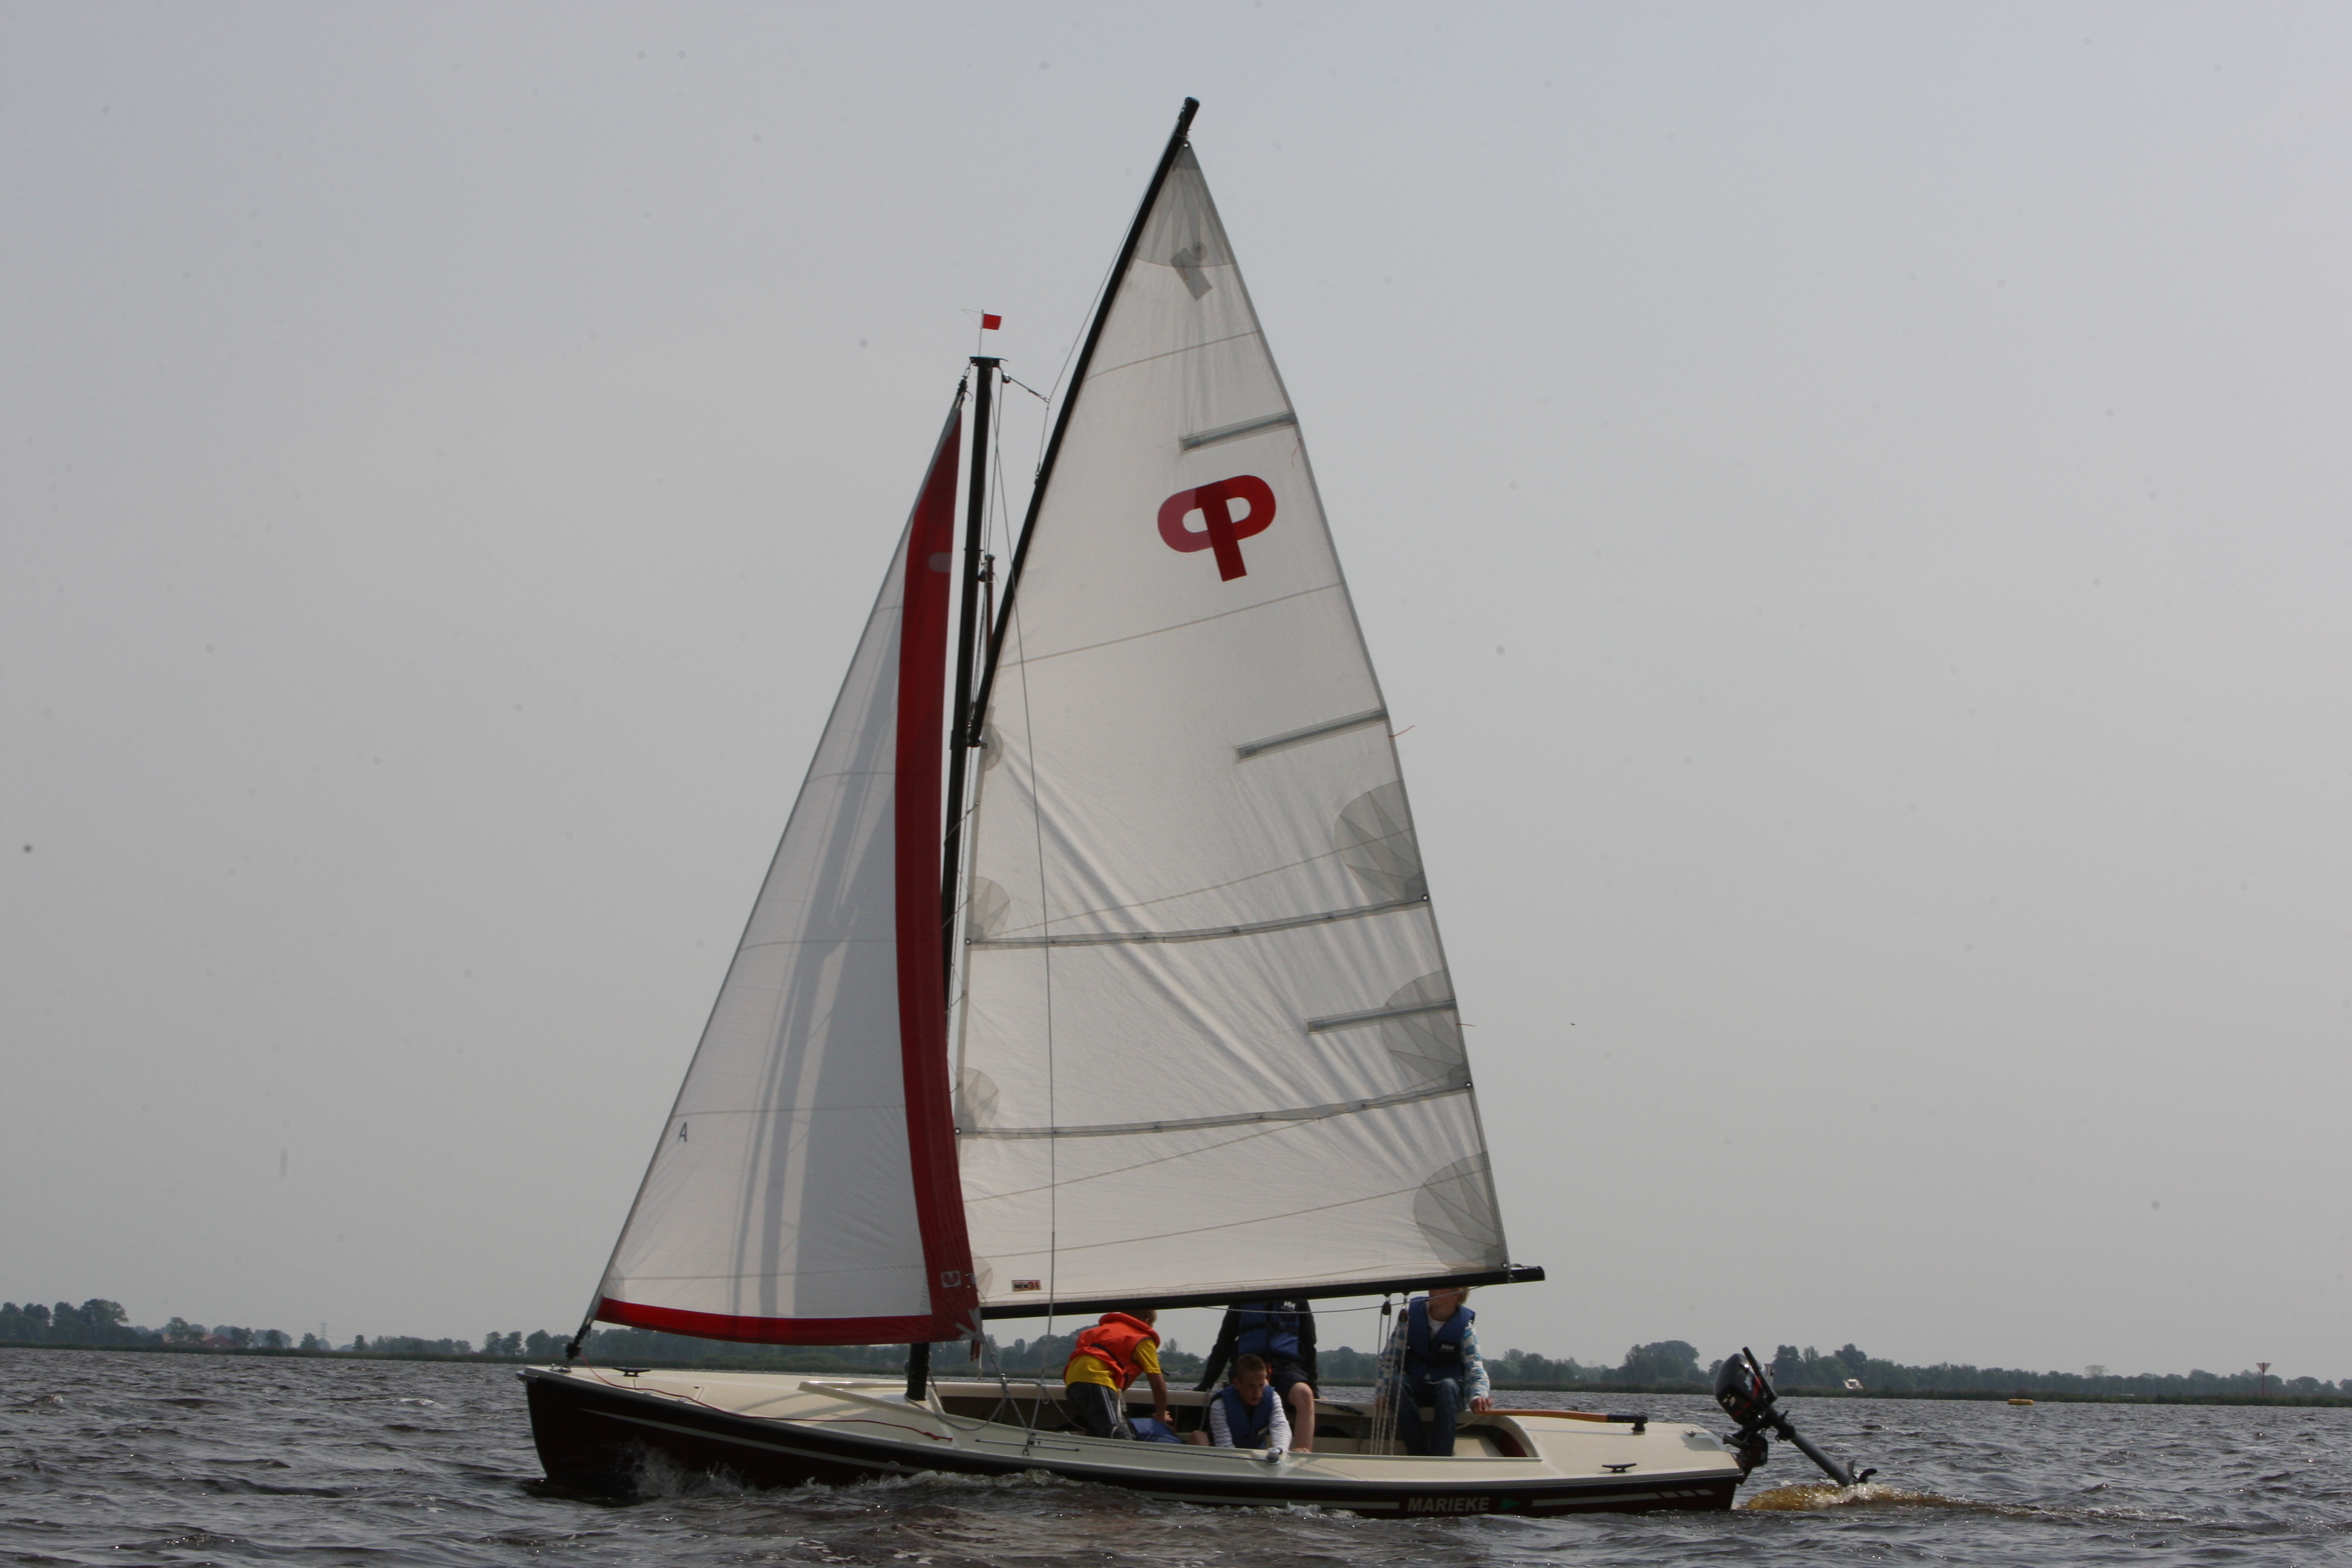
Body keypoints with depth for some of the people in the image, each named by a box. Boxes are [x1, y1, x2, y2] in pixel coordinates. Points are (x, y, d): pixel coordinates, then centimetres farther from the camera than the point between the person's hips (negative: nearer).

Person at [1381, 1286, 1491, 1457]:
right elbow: (1390, 1356, -3)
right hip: (1416, 1384, 1)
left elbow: (1475, 1370, -20)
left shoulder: (1465, 1327, -11)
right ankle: (1420, 1453, -36)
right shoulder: (1411, 1313, -7)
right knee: (1397, 1385, -33)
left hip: (1451, 1389, -1)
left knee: (1448, 1386, -37)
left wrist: (1479, 1396, -43)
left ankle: (1441, 1458, -44)